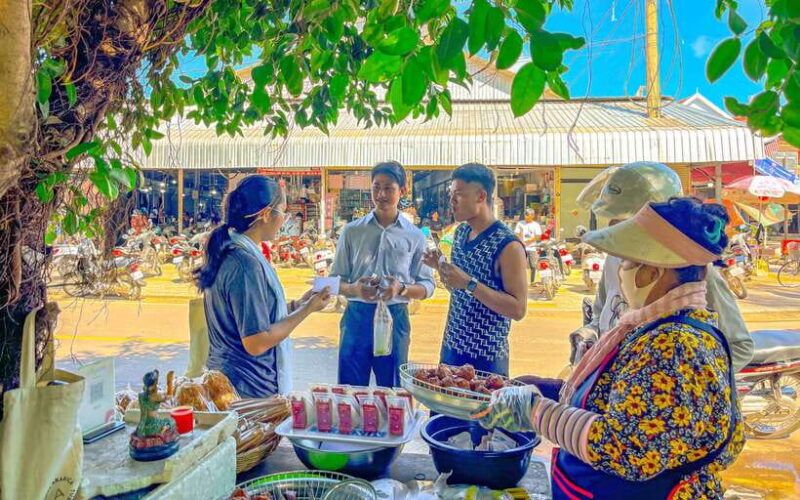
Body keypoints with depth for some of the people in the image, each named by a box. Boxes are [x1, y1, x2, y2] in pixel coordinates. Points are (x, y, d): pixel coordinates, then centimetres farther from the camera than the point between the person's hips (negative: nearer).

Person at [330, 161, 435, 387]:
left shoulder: (414, 237, 3)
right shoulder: (352, 231, 4)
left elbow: (427, 286, 5)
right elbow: (336, 280, 6)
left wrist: (401, 289, -16)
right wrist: (354, 289, -16)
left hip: (394, 318, 0)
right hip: (357, 316, 0)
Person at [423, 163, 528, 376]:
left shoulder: (508, 245, -17)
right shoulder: (461, 232, 5)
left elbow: (518, 309, -20)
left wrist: (469, 284, -26)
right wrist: (440, 267, -3)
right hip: (450, 348, 7)